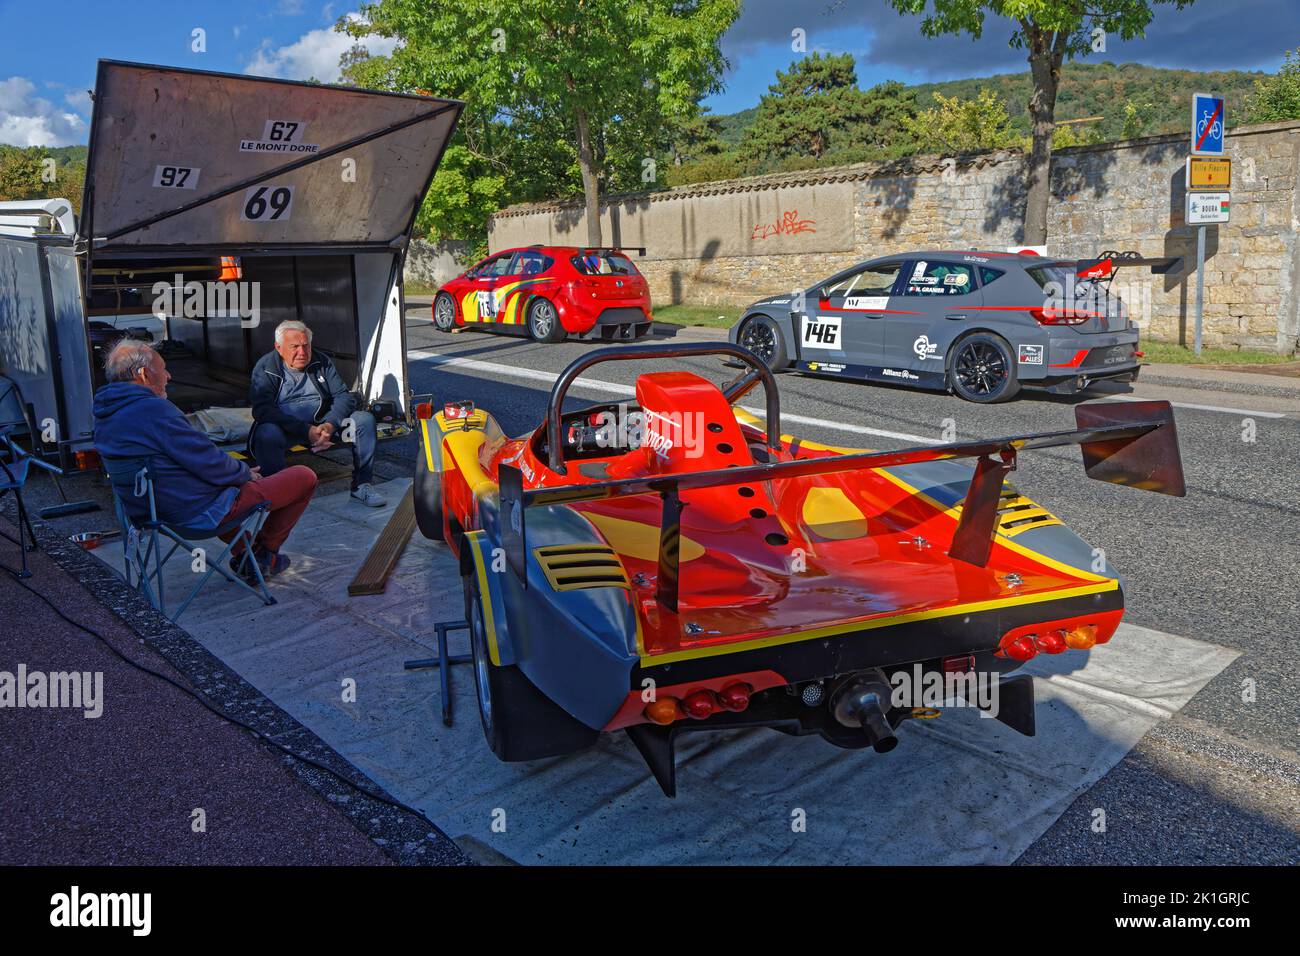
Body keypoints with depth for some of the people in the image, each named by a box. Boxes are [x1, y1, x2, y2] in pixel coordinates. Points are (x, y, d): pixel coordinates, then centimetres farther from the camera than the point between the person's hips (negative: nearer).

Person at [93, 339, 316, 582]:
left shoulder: (104, 415, 5)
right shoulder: (155, 410, -26)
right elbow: (211, 464, -21)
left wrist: (238, 471, 11)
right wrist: (246, 473, 0)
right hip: (200, 511, -10)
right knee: (305, 477, 2)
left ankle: (243, 555, 35)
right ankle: (265, 552, 22)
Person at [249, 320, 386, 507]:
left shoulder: (322, 362, 5)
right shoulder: (265, 367, -7)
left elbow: (344, 397, 1)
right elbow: (263, 410, -19)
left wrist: (330, 425, -20)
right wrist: (306, 431, -28)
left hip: (322, 423, 4)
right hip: (286, 428, -4)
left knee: (365, 419, -15)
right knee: (267, 433, -38)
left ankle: (361, 485, -7)